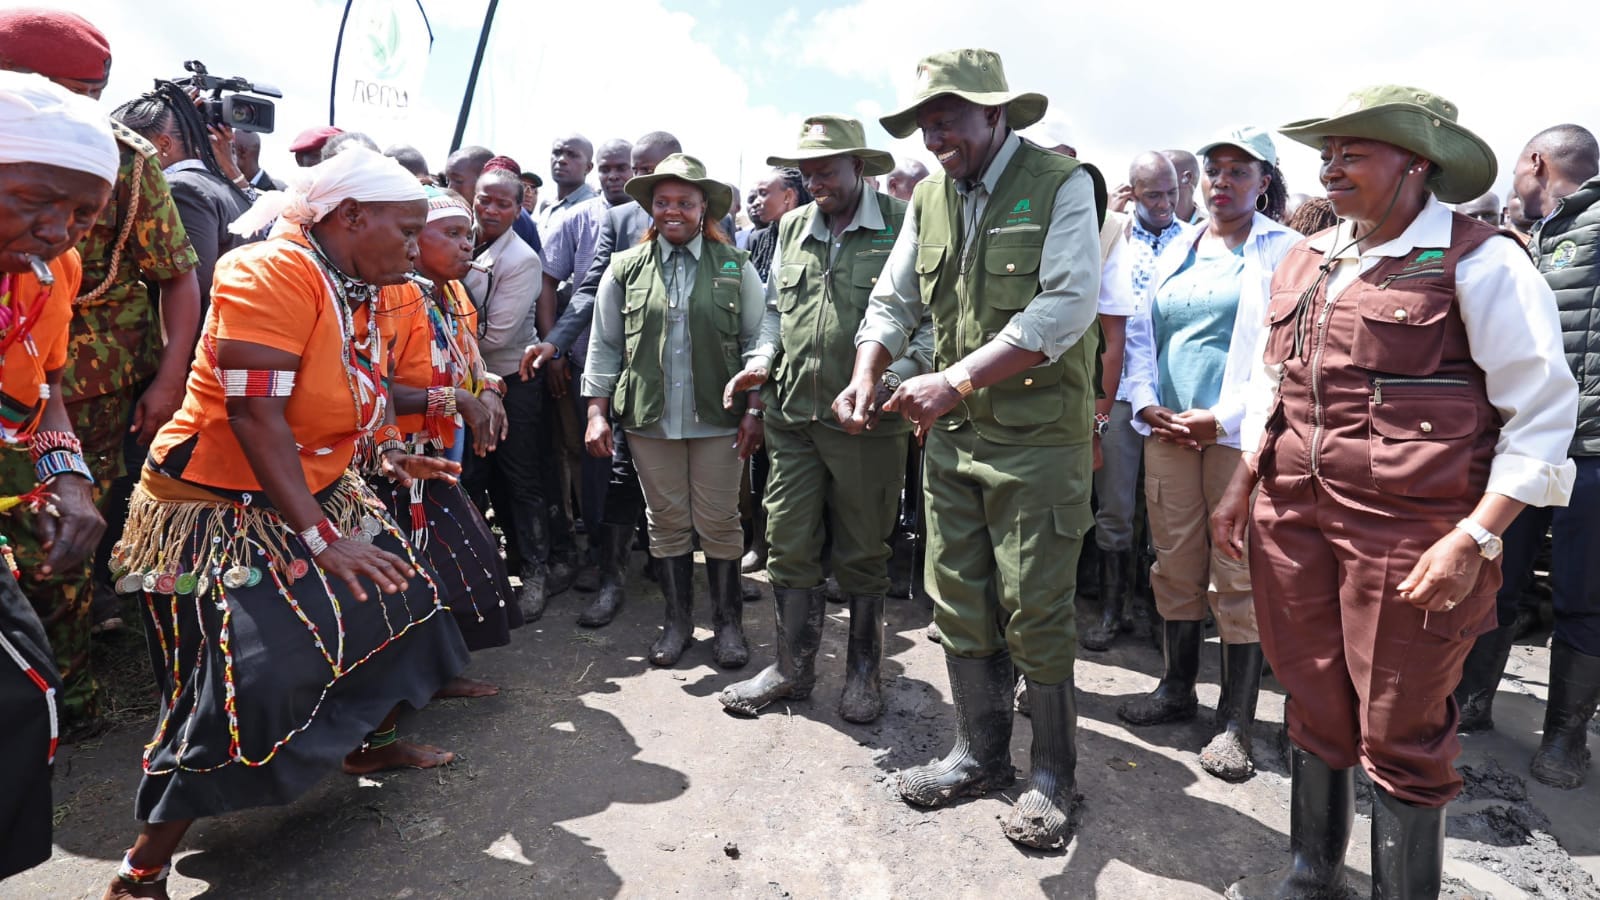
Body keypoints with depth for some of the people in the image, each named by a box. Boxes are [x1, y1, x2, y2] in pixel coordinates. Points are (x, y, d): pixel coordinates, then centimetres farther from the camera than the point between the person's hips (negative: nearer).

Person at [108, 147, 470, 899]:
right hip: (221, 513, -9)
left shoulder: (352, 287, 5)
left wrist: (392, 454, 4)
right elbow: (255, 416, -29)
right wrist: (321, 538, -29)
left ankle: (366, 744, 40)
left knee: (396, 601, 15)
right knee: (247, 680, -15)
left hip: (316, 496, 10)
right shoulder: (272, 273, -24)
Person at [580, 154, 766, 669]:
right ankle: (677, 621, 26)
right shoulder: (626, 269, 6)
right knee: (666, 523, 10)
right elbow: (604, 345, 8)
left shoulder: (735, 266, 3)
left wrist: (753, 410, -5)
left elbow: (755, 344, 2)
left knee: (719, 524, 6)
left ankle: (727, 622, 22)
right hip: (649, 418, 2)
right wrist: (597, 412, 2)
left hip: (717, 419, -1)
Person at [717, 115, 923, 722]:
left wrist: (893, 376, -19)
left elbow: (933, 317, -5)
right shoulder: (792, 227, 13)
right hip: (791, 415, 4)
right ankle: (792, 668, 26)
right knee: (788, 545, 8)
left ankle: (863, 673, 29)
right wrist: (762, 361, 5)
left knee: (863, 552, 9)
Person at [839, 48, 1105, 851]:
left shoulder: (1060, 183, -8)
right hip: (951, 433, 6)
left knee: (1034, 613, 3)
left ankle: (1052, 772, 24)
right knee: (959, 604, 12)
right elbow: (893, 300, 13)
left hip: (1037, 437, -6)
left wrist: (956, 379, -24)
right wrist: (865, 375, -6)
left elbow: (1068, 305, -19)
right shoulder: (930, 197, 11)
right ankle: (980, 754, 31)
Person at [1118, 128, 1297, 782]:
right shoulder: (1176, 251, 16)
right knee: (1175, 568, 11)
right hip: (1168, 433, 5)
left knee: (1237, 580, -1)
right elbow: (1140, 334, 16)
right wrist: (1146, 405, 1)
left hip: (1240, 435, -4)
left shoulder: (1285, 252, 1)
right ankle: (1177, 690, 27)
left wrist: (1225, 417, -15)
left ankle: (1236, 721, 11)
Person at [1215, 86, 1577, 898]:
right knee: (1313, 705, 17)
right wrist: (1242, 488, 15)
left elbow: (1542, 413, -8)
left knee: (1399, 729, 6)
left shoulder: (1477, 262, -6)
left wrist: (1476, 539, -15)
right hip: (1293, 518, 6)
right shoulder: (1303, 261, 11)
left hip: (1408, 529, -5)